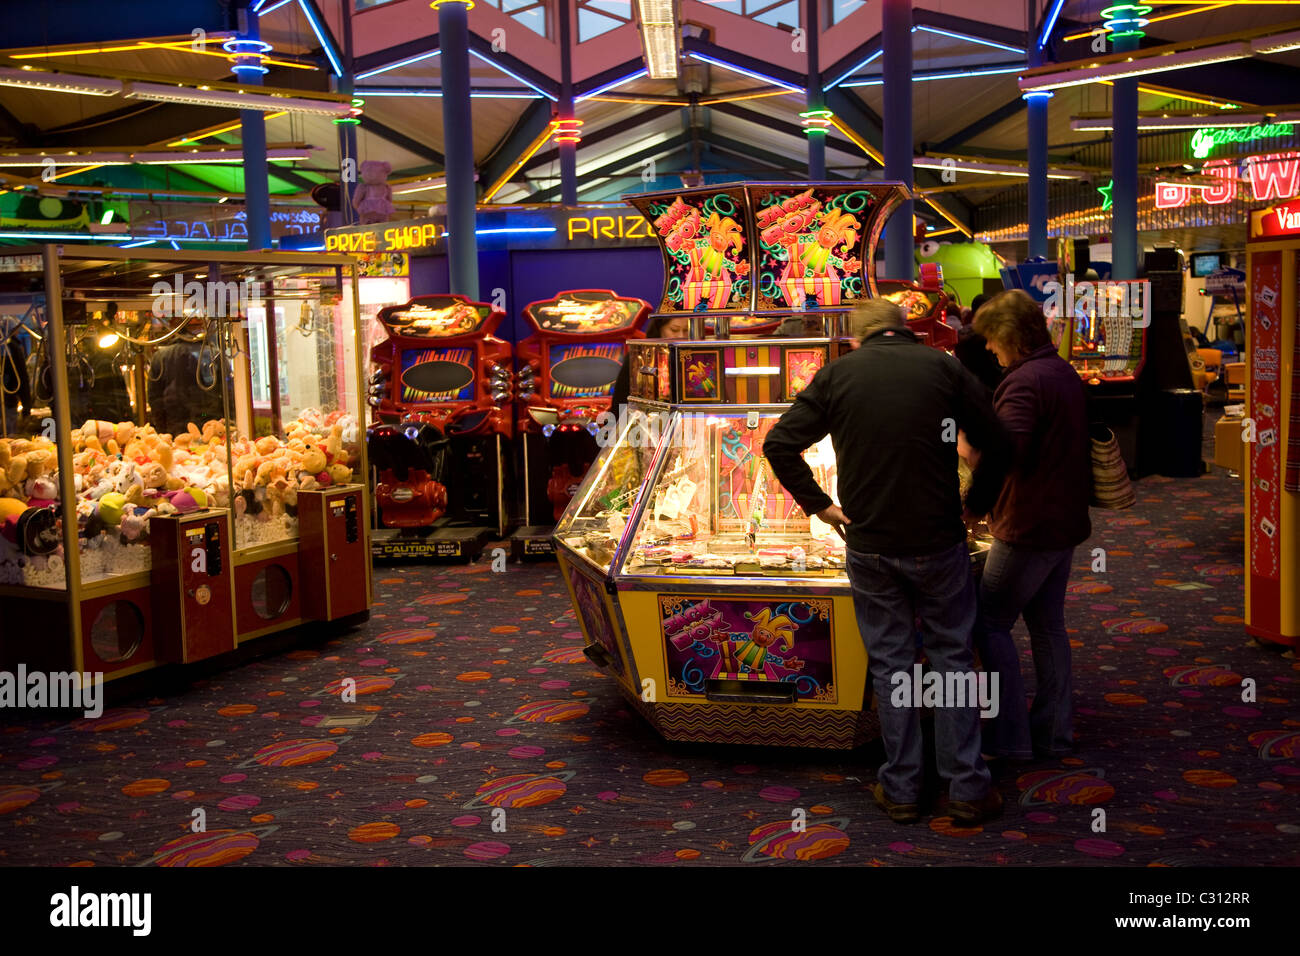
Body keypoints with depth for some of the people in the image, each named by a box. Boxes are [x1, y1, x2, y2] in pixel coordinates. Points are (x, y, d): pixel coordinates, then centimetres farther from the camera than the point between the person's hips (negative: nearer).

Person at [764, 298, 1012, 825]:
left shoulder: (836, 374, 1)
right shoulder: (943, 367, 0)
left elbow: (778, 444, -4)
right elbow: (997, 445, -2)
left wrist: (818, 504, 3)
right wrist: (975, 505, 10)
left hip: (870, 546, 1)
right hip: (939, 541, 0)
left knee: (889, 664, 11)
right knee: (951, 656, 13)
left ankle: (901, 791, 20)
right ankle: (967, 789, 17)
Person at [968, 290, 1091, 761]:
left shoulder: (1024, 382, -19)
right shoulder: (1064, 373, 12)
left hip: (1028, 528, -9)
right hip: (1064, 522, 9)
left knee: (990, 624, 1)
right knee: (1048, 625, 15)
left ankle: (1009, 737, 4)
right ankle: (1052, 733, 22)